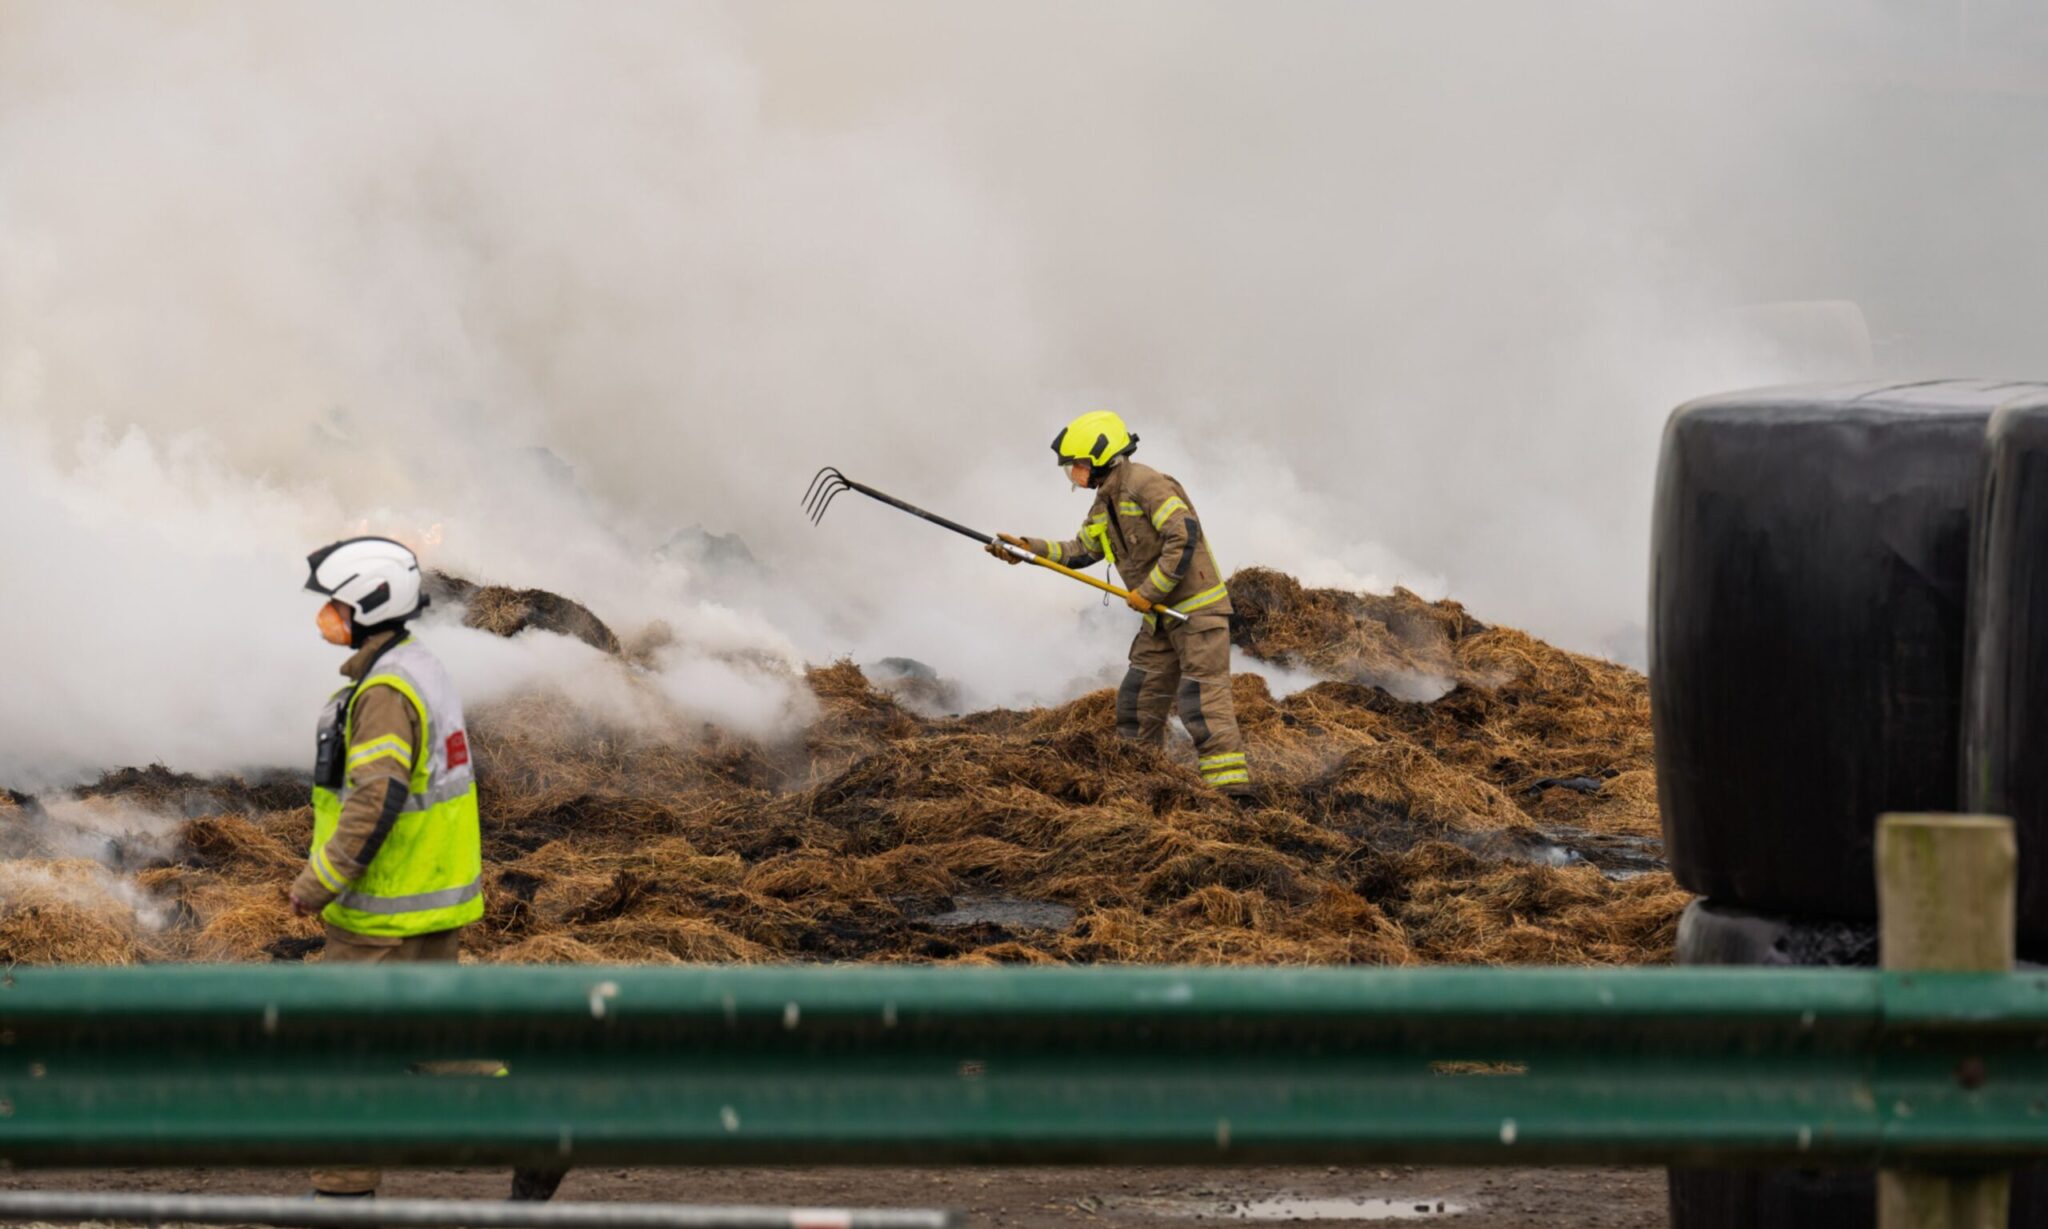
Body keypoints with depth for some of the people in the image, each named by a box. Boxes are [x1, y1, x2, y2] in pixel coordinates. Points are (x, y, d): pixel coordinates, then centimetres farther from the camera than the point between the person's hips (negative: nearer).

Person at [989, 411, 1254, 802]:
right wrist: (1029, 549, 6)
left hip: (1197, 608, -10)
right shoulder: (1106, 502, 15)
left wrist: (1149, 592, -20)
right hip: (1161, 615, 10)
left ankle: (1233, 786, -18)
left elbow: (1184, 538, -24)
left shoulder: (1146, 485, -16)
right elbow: (1081, 551, 18)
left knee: (1202, 699, -15)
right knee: (1138, 698, 12)